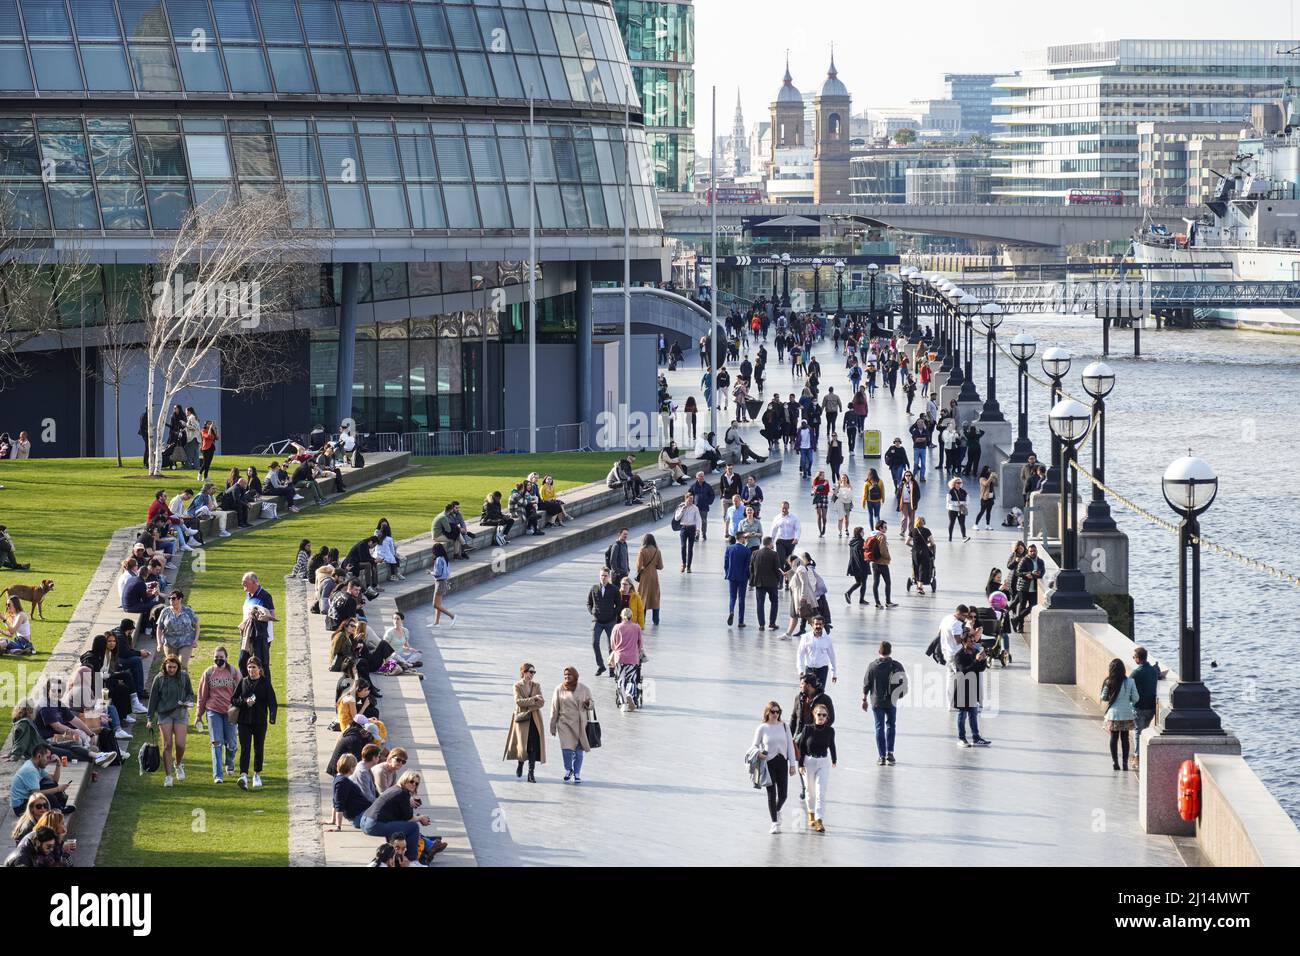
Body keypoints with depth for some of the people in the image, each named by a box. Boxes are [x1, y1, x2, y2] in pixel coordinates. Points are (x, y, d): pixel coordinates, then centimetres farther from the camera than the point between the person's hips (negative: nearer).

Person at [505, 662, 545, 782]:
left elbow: (542, 703, 1)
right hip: (522, 719, -2)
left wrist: (529, 708, -11)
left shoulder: (536, 686, 10)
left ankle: (531, 773, 0)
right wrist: (533, 699, -18)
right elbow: (518, 701, -13)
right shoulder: (517, 686, 1)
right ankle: (520, 763, 25)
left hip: (534, 719, 2)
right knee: (523, 745, -7)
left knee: (533, 746, -5)